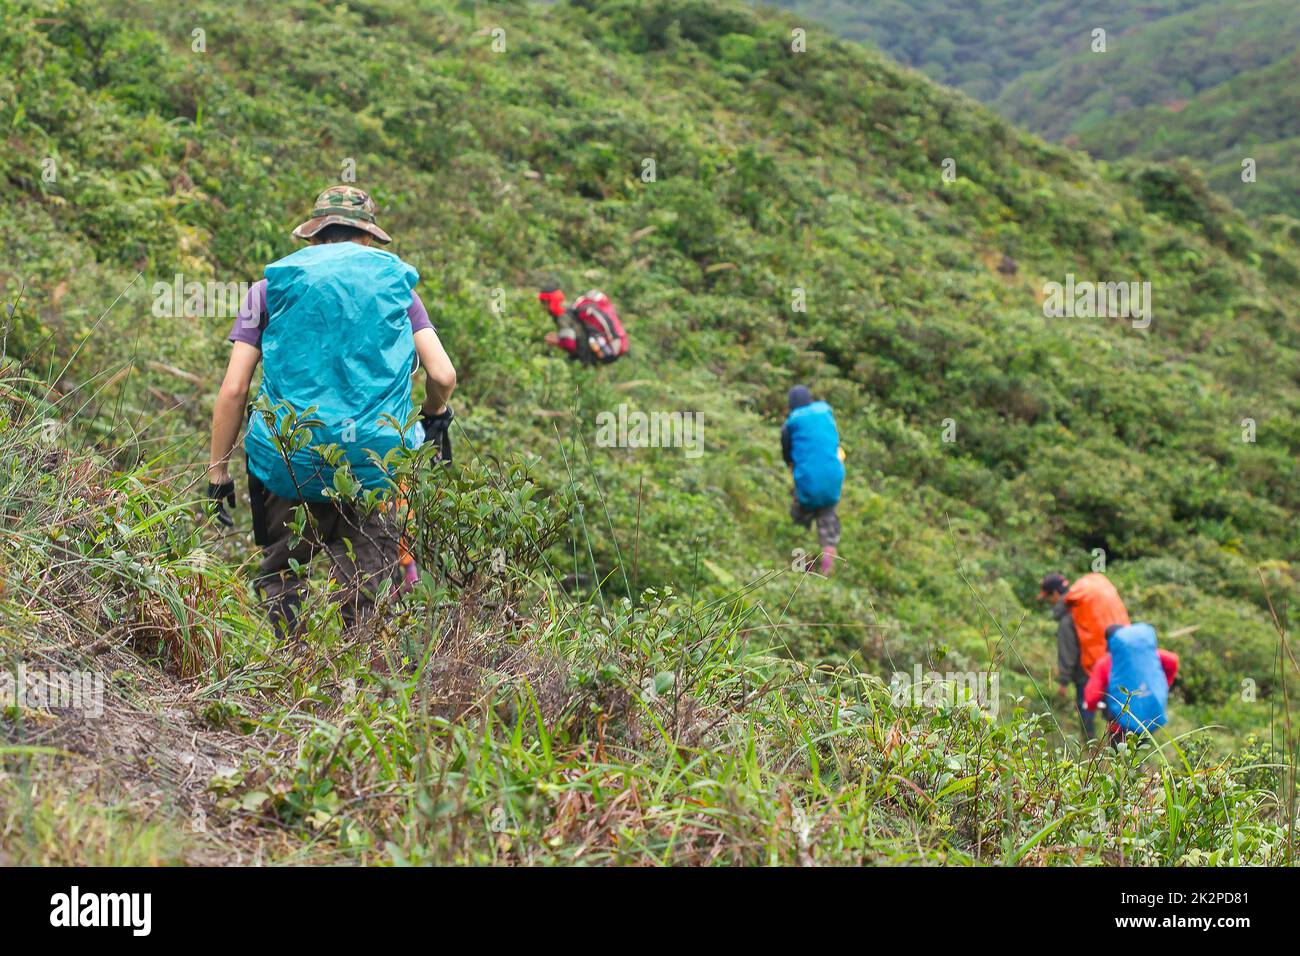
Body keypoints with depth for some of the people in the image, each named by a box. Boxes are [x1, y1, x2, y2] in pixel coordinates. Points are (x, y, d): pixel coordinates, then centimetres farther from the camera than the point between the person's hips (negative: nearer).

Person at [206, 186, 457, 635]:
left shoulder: (272, 286, 9)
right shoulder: (395, 282, 11)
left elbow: (233, 390, 2)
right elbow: (443, 376, 4)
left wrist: (217, 474, 7)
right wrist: (435, 418, 25)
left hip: (289, 461, 0)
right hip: (376, 461, 1)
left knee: (281, 579, 12)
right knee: (365, 584, 11)